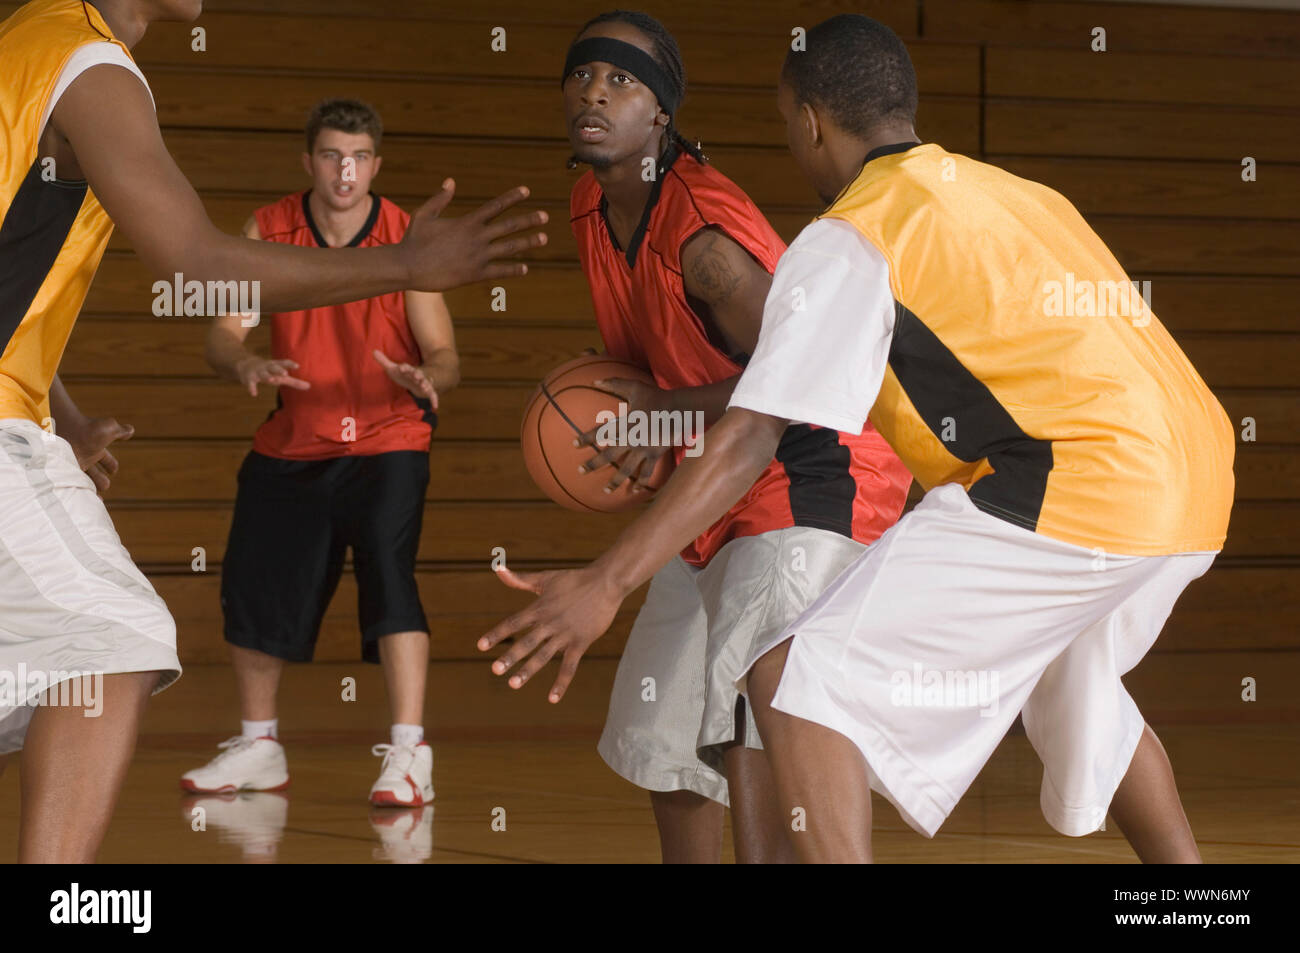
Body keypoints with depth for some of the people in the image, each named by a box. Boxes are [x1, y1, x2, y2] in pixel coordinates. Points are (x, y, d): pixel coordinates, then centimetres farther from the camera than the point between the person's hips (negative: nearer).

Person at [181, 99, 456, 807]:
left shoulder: (408, 241, -10)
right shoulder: (267, 232, -4)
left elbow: (444, 356, -10)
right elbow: (222, 336, -7)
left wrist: (425, 377, -34)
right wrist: (248, 365, -31)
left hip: (387, 439, -4)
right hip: (291, 443, 4)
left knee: (389, 569, -24)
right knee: (252, 587, 9)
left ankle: (409, 754, -26)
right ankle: (258, 748, 29)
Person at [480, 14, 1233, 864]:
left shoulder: (846, 244, 0)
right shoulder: (1012, 193, 22)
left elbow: (749, 440, -8)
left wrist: (605, 585, -9)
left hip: (1075, 490, -8)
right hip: (1197, 483, 8)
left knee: (798, 682, -5)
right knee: (1078, 691, 35)